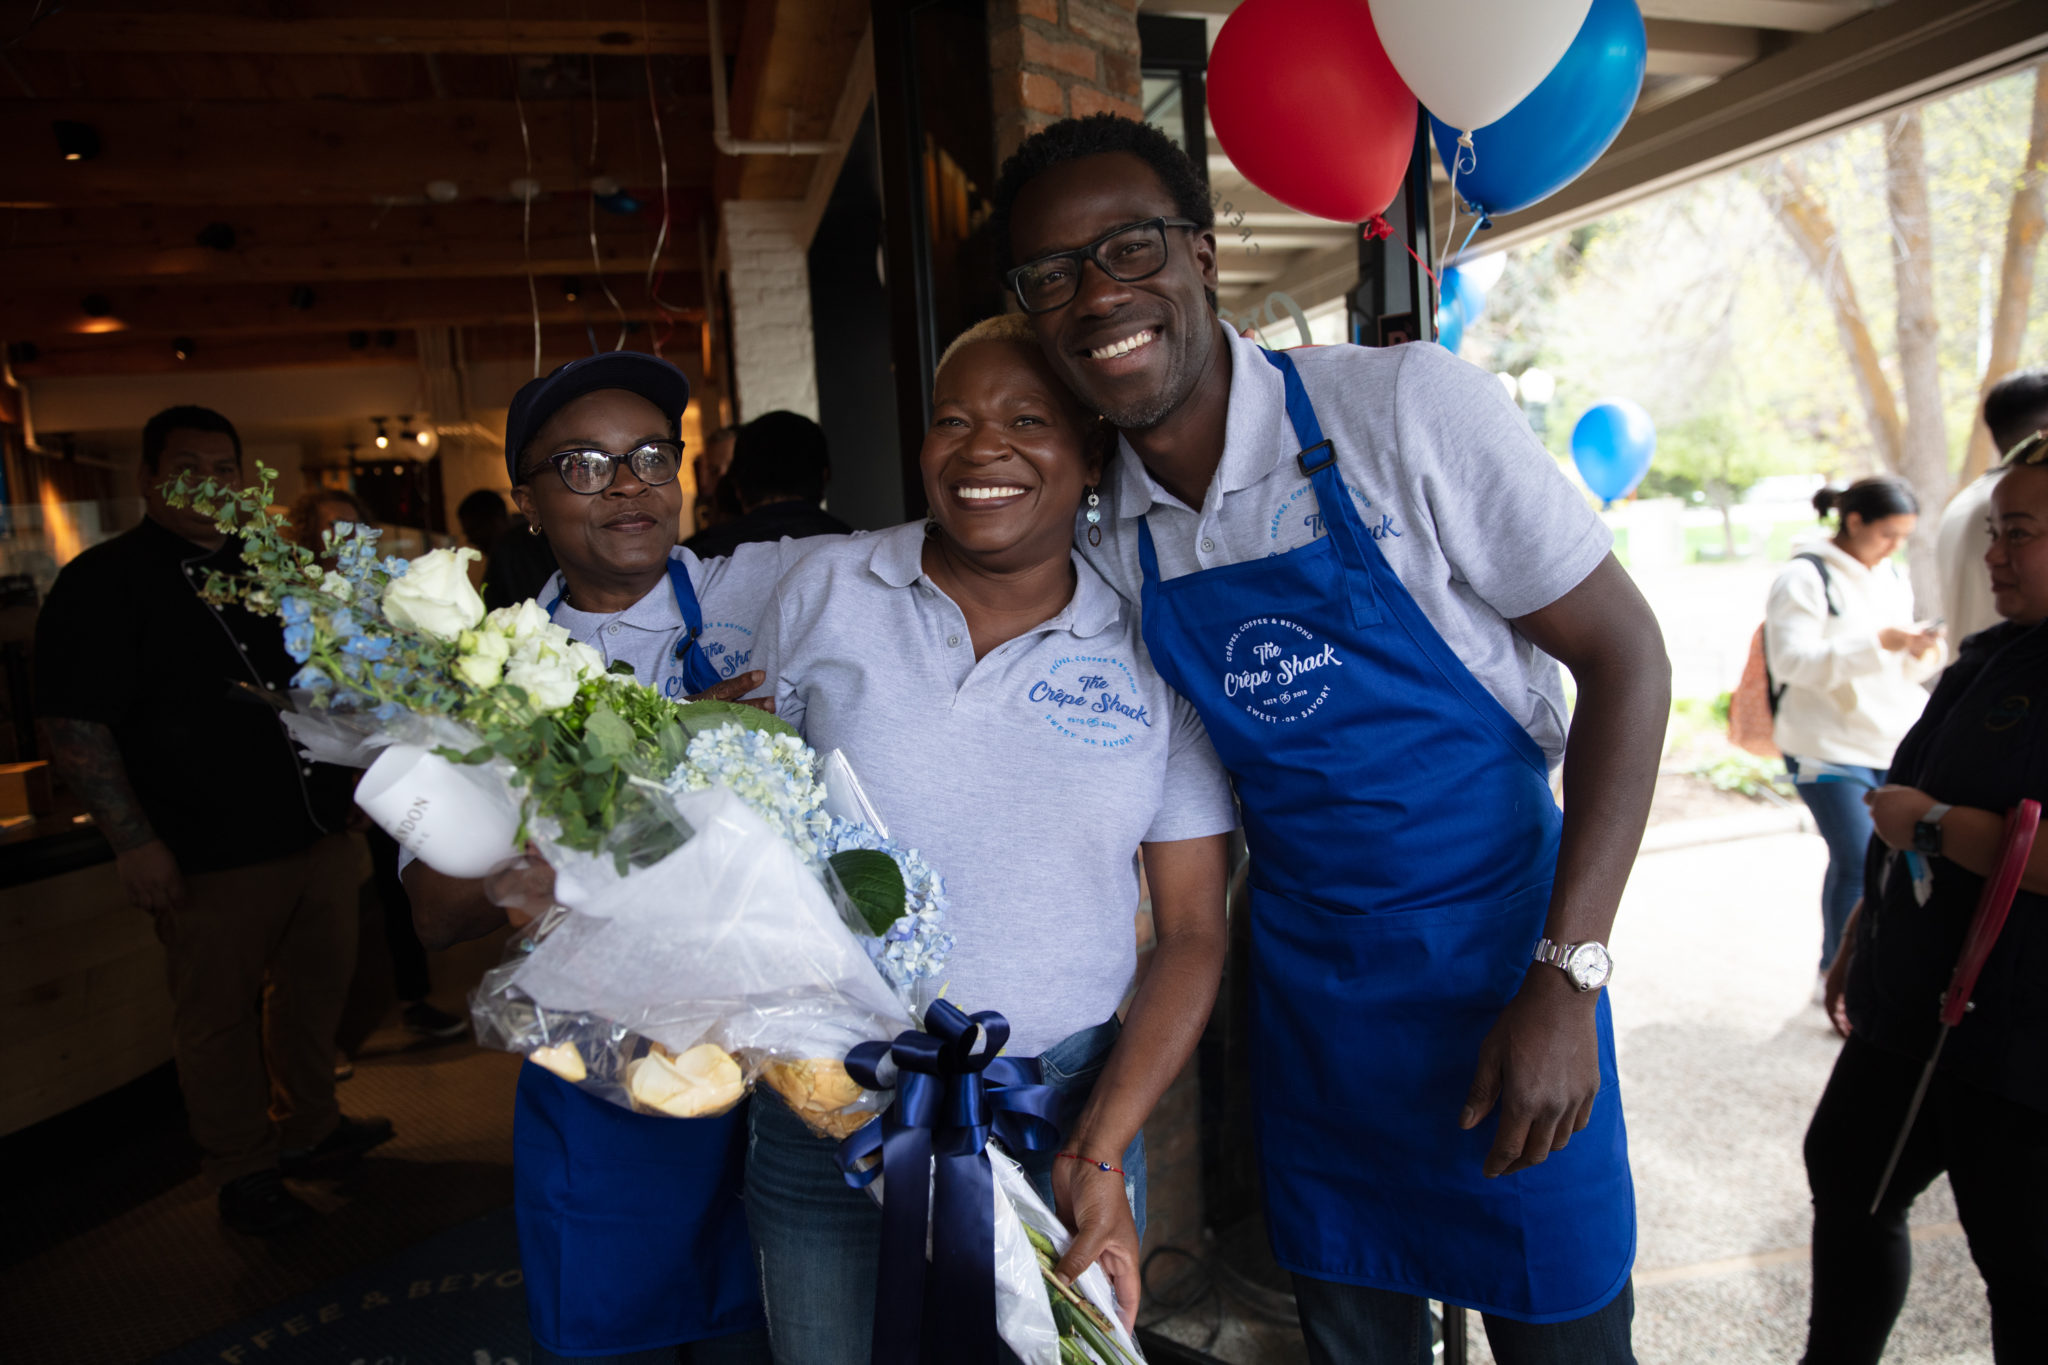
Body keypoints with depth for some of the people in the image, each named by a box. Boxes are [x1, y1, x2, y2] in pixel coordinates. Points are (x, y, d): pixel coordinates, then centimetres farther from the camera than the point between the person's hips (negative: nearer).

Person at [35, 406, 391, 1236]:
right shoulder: (103, 583, -7)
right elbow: (73, 725, -12)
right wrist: (132, 841, -16)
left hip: (319, 830, 6)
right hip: (210, 855, -6)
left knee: (316, 990, 17)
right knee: (218, 1017, 8)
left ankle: (307, 1131, 36)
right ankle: (243, 1170, 26)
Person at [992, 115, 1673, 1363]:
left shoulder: (1407, 407, -17)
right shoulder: (1103, 538, -4)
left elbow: (1627, 657, -13)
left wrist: (1566, 976, -19)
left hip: (1499, 946, -3)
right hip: (1304, 980, 4)